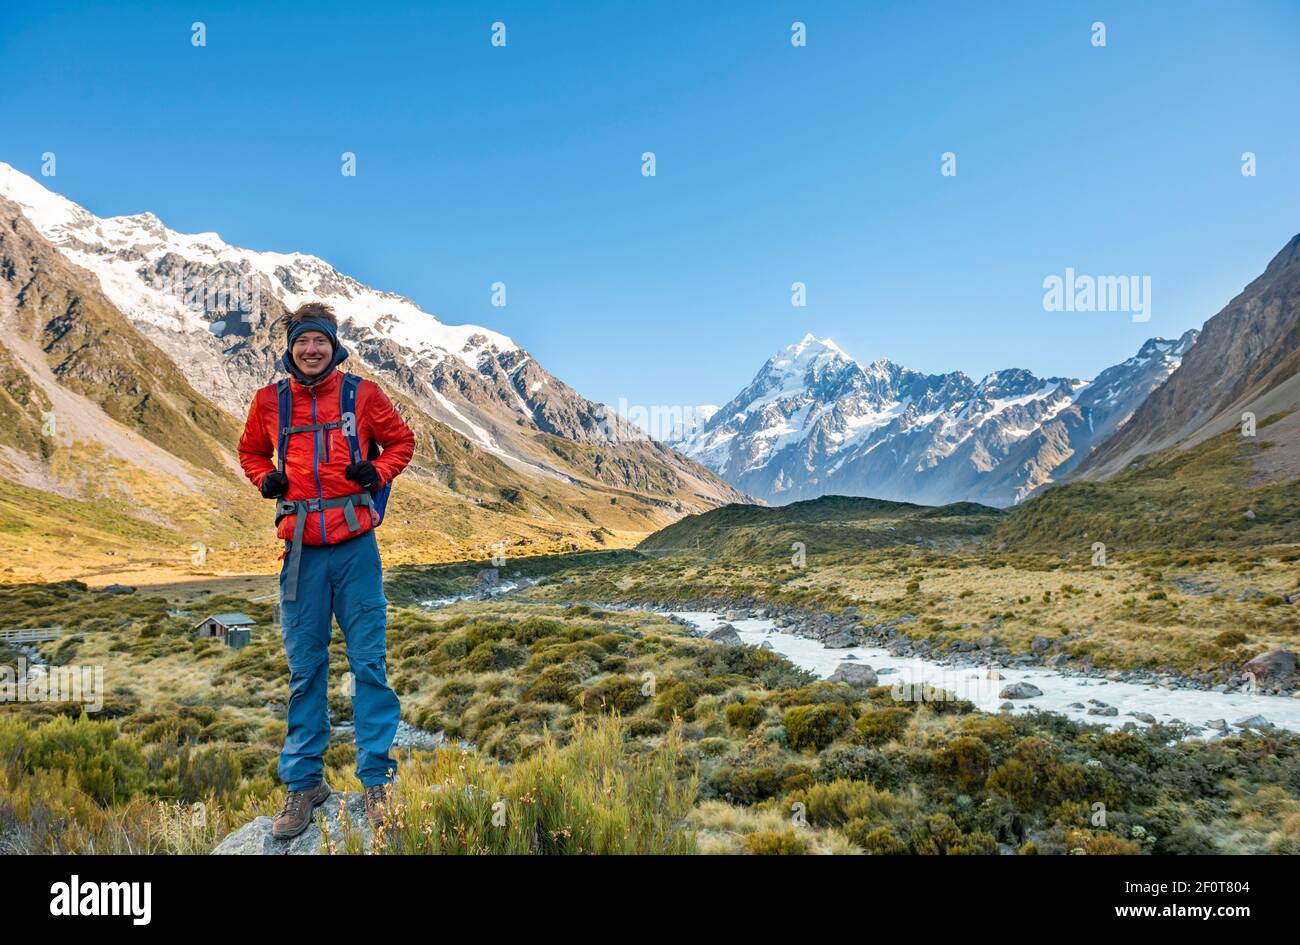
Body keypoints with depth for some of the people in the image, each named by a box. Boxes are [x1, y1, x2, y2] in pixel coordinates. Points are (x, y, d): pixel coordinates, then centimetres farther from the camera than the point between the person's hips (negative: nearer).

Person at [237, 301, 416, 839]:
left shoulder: (362, 394, 2)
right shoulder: (269, 401, 7)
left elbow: (401, 440, 13)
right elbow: (250, 451, 23)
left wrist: (379, 471, -5)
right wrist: (264, 479, 2)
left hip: (355, 547, -2)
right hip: (302, 550, 2)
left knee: (369, 663, 2)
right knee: (304, 668, 9)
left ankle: (377, 780, 14)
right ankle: (303, 783, 22)